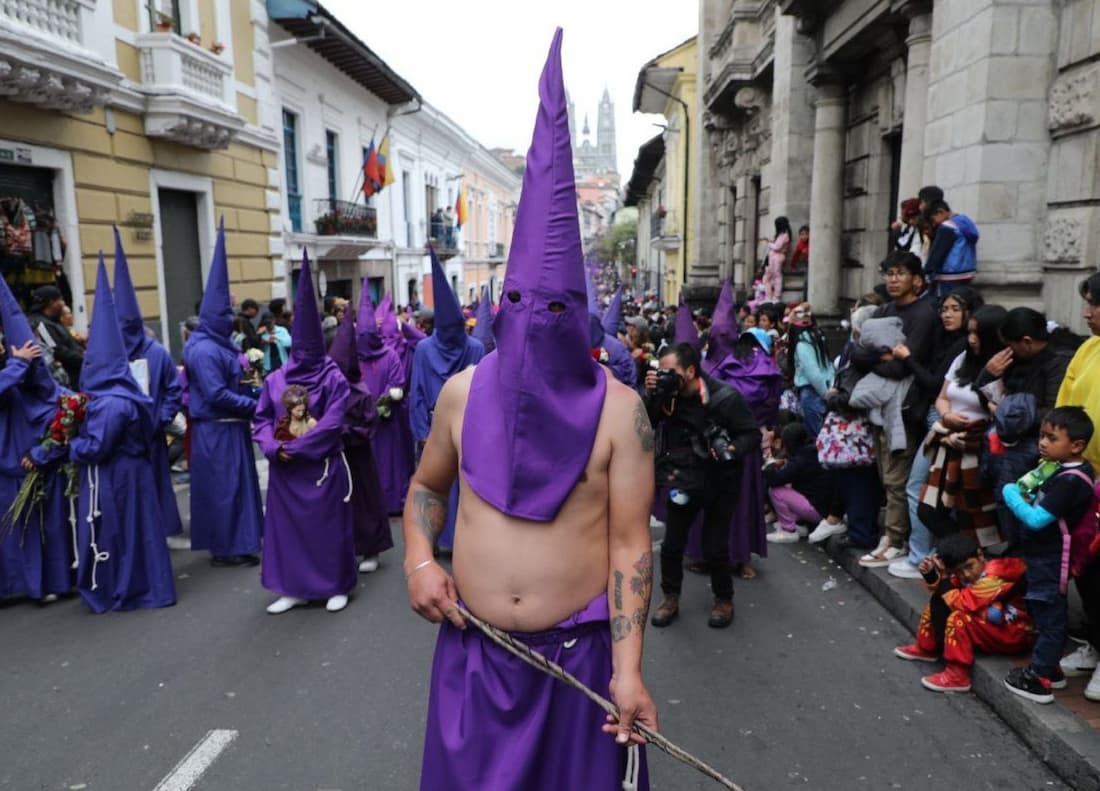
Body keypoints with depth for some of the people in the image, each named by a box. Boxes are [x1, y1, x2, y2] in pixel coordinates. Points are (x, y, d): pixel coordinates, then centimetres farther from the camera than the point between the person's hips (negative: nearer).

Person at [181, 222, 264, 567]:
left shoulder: (217, 345, 12)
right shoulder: (204, 350, -19)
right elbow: (217, 395, -23)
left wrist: (251, 397, 5)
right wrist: (253, 406, -17)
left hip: (227, 427, 10)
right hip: (217, 430, -10)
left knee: (231, 485, 15)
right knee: (225, 486, -2)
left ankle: (230, 543, 24)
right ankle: (226, 548, 8)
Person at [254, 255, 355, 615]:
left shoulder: (333, 379, -7)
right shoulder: (275, 380, 5)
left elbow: (332, 423, -15)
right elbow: (261, 418, 7)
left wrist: (296, 448, -17)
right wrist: (273, 447, -12)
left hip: (322, 467, -4)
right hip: (284, 470, 4)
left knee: (327, 525, 5)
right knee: (287, 526, 10)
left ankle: (336, 587, 20)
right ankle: (294, 588, 23)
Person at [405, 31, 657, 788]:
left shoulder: (619, 407, -12)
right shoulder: (463, 391, -3)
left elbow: (631, 543, -12)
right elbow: (428, 485, 12)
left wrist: (628, 668, -17)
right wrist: (419, 559, -6)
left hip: (580, 651, -2)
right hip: (473, 649, 3)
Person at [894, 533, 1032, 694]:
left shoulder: (994, 577, -26)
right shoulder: (968, 573, -3)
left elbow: (962, 603, -33)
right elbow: (940, 589, 6)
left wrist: (943, 576, -28)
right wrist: (930, 574, -13)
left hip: (1014, 634, -9)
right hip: (989, 624, 9)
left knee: (959, 618, -32)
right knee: (938, 601, 8)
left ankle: (958, 676, -24)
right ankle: (927, 648, 17)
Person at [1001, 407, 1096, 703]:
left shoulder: (1069, 481, -26)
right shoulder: (1071, 471, 6)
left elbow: (1036, 519, -26)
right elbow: (1046, 507, 16)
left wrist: (1011, 494, -14)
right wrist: (1027, 496, 0)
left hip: (1049, 561, -10)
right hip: (1047, 558, 10)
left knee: (1049, 618, 1)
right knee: (1052, 615, 20)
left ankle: (1039, 679, 11)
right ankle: (1050, 669, 33)